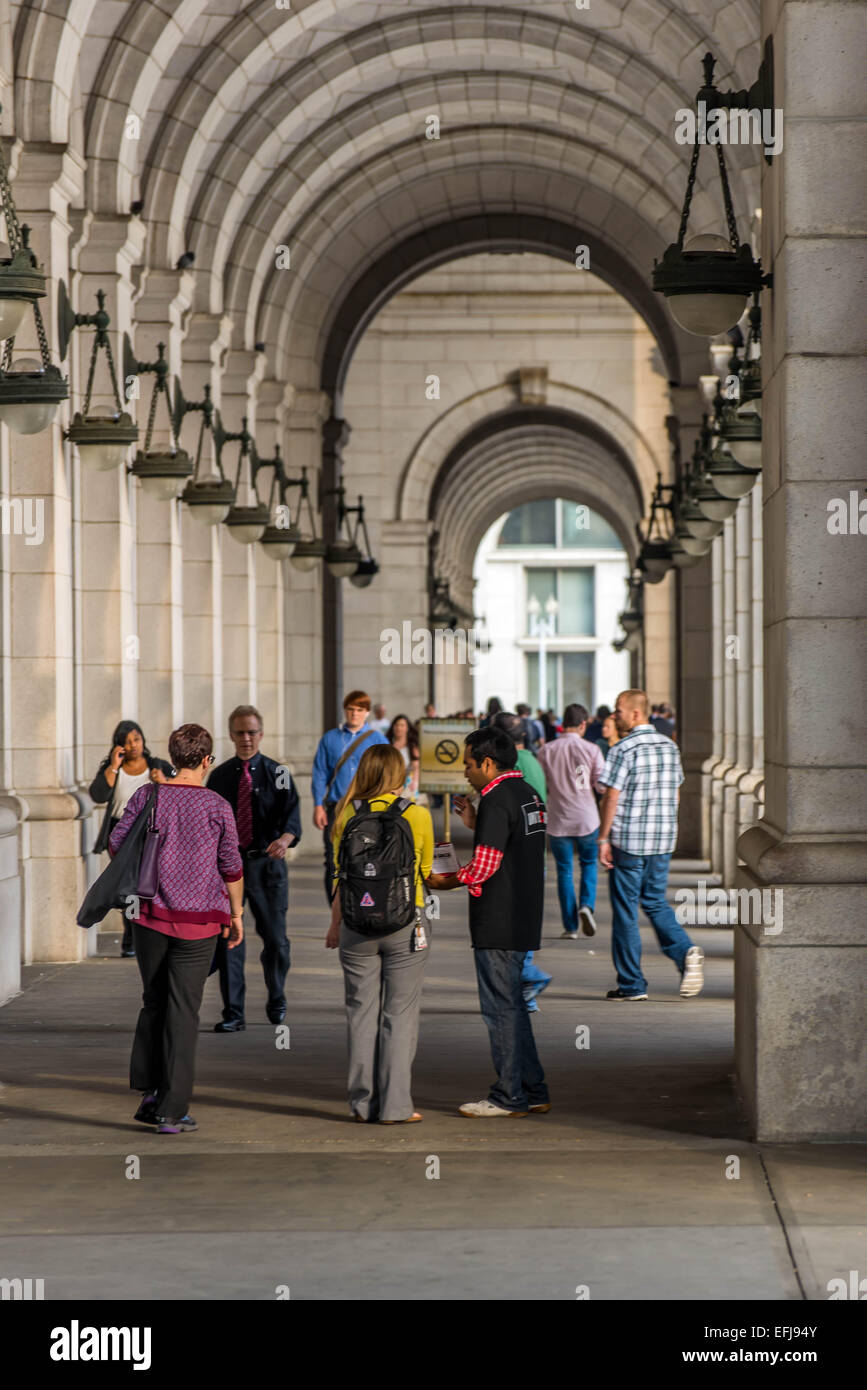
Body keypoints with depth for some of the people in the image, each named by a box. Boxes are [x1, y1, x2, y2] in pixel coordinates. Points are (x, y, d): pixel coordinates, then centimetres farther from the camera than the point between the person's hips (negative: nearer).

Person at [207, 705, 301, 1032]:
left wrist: (285, 838, -31)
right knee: (228, 938, -5)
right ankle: (233, 1014, -2)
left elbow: (291, 813, -10)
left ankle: (276, 1000, 30)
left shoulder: (276, 773, 2)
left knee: (275, 938, 6)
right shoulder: (219, 777, 8)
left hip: (267, 863, -1)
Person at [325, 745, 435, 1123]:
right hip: (404, 922, -2)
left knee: (362, 1013, 9)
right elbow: (426, 871, 8)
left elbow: (340, 878, 2)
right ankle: (394, 1106, 2)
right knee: (400, 1015, 3)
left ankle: (364, 1102, 13)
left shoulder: (347, 815, -1)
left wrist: (335, 924, 12)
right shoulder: (417, 814, -5)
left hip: (358, 923, 2)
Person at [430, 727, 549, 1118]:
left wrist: (447, 881, -5)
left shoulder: (497, 800, -16)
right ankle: (533, 1090, 20)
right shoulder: (528, 794, 13)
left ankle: (509, 1097, 1)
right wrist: (476, 824, 17)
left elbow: (484, 866, -20)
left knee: (501, 1007, -3)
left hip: (497, 923, -9)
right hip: (523, 920, 9)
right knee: (512, 1004, 16)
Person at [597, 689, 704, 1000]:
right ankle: (686, 952, -6)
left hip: (628, 841, -6)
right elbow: (675, 793, 14)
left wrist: (603, 838, -8)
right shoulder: (669, 746, 8)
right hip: (664, 840, 6)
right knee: (655, 901, 18)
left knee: (625, 910, 3)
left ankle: (631, 984, 7)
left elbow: (612, 797, -14)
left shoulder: (623, 750, -13)